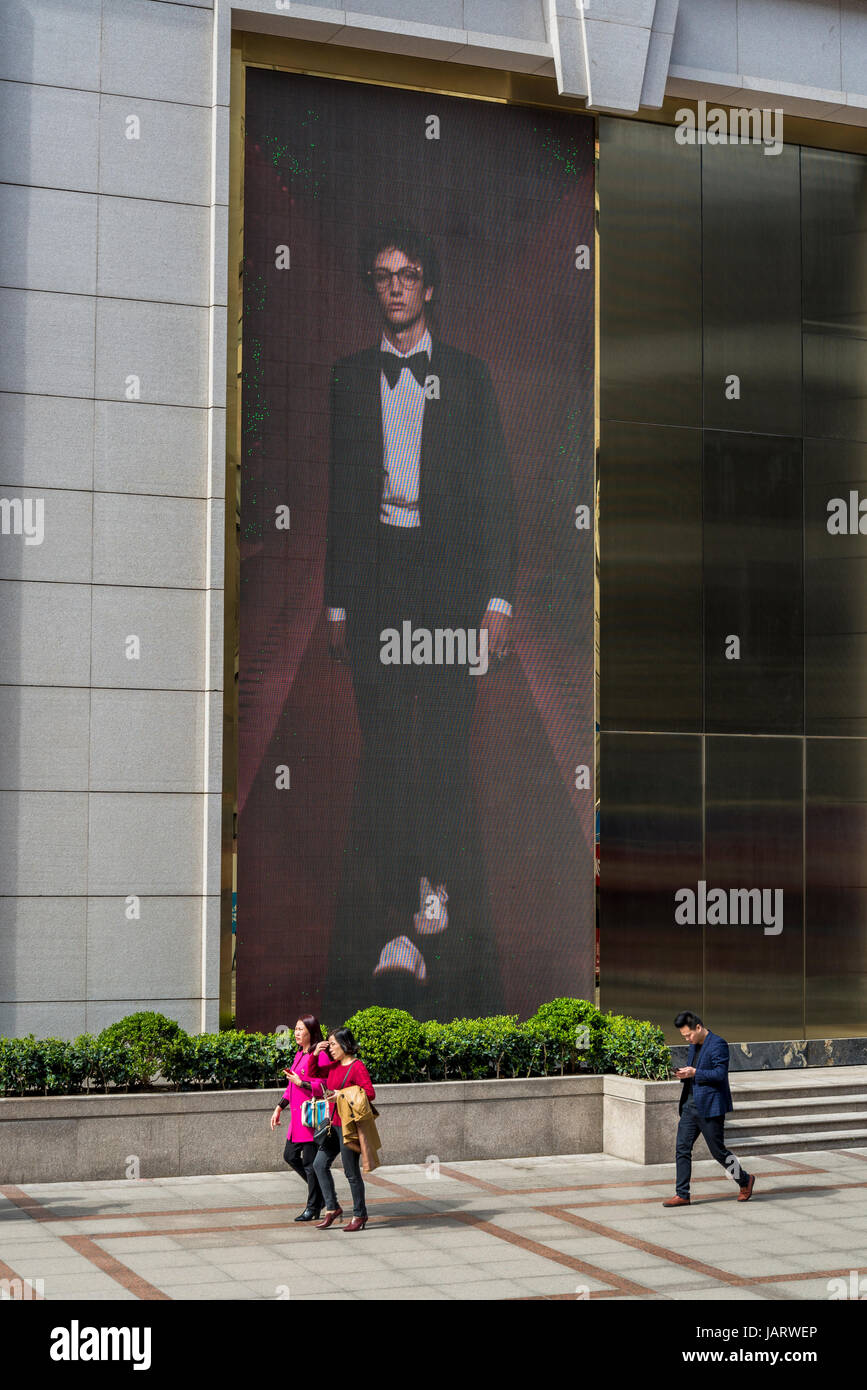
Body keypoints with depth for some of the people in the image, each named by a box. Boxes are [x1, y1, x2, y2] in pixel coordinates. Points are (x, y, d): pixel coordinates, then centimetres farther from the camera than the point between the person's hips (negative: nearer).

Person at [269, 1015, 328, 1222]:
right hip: (297, 1116, 9)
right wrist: (279, 1108, 20)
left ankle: (313, 1208, 10)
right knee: (290, 1155, 12)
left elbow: (327, 1085, -20)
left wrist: (302, 1083, -21)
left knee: (310, 1162, -2)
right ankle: (320, 1192, 27)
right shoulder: (299, 1054, 14)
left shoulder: (319, 1055, -14)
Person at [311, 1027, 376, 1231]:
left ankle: (360, 1215, 11)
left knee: (351, 1172, -1)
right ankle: (332, 1208, 15)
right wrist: (315, 1055, 7)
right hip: (334, 1124, 9)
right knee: (320, 1165, 6)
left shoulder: (357, 1067, -14)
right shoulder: (335, 1065, 10)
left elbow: (370, 1094, -21)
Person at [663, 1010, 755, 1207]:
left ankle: (745, 1180, 23)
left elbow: (720, 1073, -19)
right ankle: (681, 1195, 4)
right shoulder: (694, 1046, 15)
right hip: (690, 1106, 8)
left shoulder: (718, 1044, -12)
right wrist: (683, 1075, 2)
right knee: (682, 1148, 1)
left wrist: (694, 1073, -20)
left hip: (710, 1107, -8)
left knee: (718, 1150, 0)